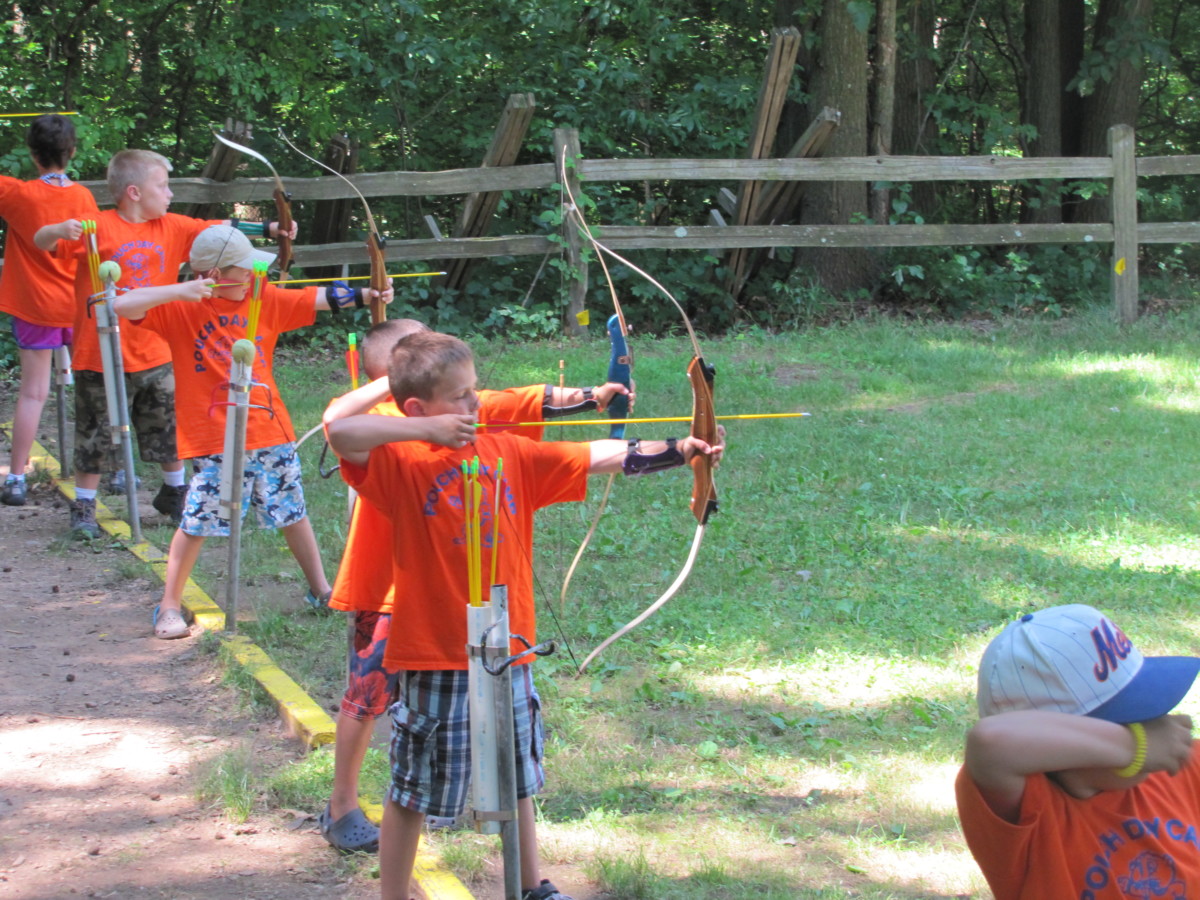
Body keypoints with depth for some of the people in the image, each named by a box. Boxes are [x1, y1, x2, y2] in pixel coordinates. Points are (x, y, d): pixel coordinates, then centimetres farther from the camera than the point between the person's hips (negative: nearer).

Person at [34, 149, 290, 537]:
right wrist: (60, 230, -39)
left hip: (155, 355, 5)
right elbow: (42, 242, -17)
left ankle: (175, 495, 37)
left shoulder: (172, 228, 5)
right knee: (95, 439, 5)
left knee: (171, 432, 16)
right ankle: (83, 509, 19)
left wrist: (269, 228, -6)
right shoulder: (98, 228, -12)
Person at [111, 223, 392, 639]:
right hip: (213, 439, -4)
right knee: (197, 522, -2)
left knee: (293, 512, 14)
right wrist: (179, 291, -27)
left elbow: (319, 298, 3)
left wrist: (366, 295, -10)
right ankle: (170, 605, 12)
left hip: (271, 431, 4)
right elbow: (123, 305, -19)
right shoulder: (181, 309, -9)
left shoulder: (265, 300, 4)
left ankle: (320, 589, 29)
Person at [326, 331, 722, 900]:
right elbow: (339, 431, -30)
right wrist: (425, 430, -26)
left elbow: (594, 457, 7)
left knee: (517, 779, 21)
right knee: (413, 793, 5)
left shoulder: (507, 453, 5)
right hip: (434, 658, -6)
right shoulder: (403, 465, -13)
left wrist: (674, 451, 1)